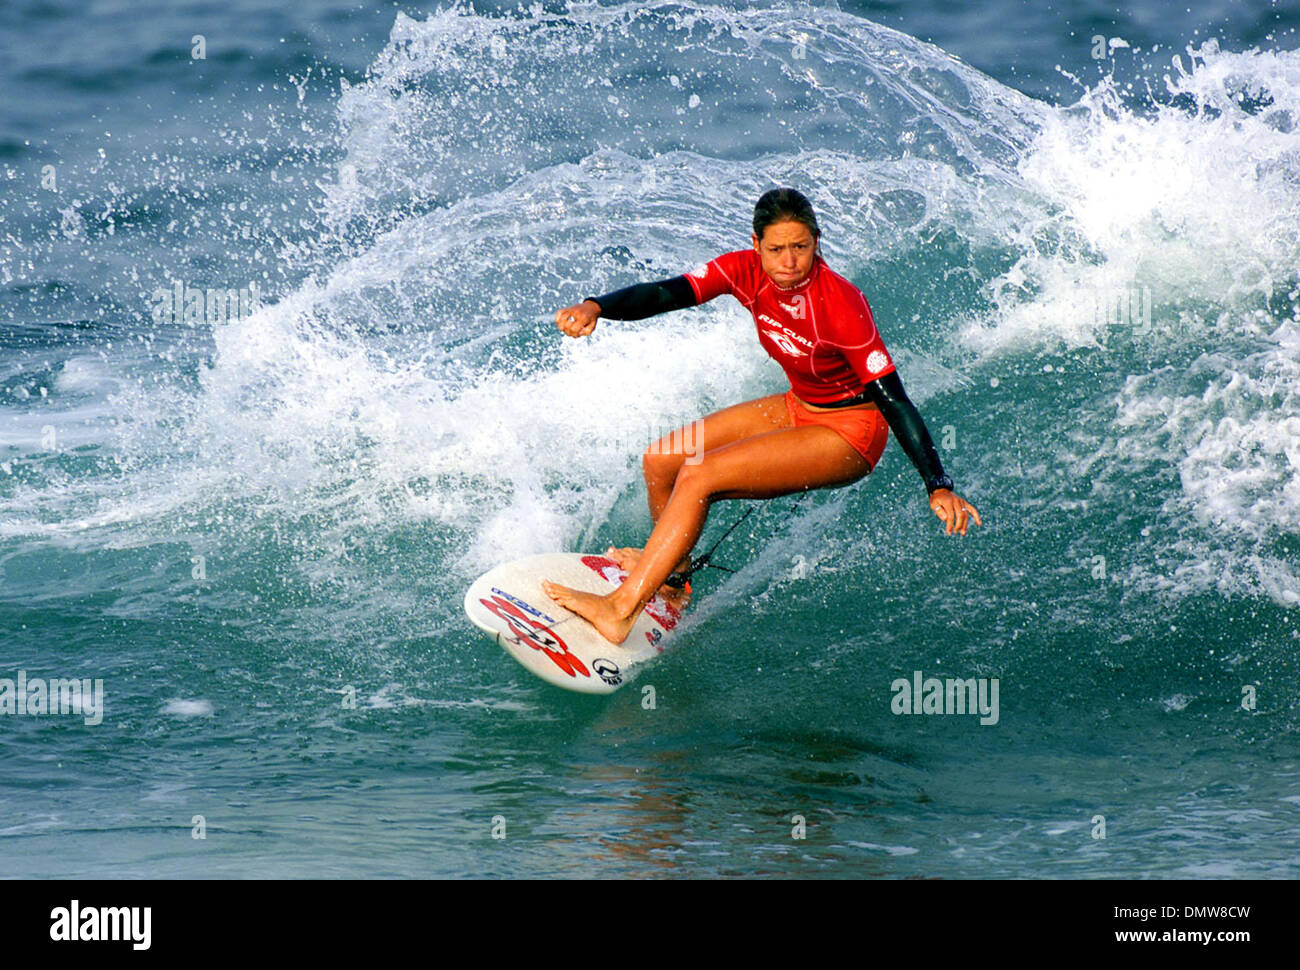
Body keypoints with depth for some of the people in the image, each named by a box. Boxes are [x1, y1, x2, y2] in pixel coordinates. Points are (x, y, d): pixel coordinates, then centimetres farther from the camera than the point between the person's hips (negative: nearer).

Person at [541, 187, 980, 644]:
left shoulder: (840, 304, -30)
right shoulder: (748, 272, -13)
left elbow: (893, 400, -29)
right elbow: (666, 294, -21)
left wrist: (938, 487, -36)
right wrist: (596, 307, -41)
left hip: (849, 435, -7)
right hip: (797, 409, 7)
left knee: (698, 477, -21)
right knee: (660, 462, 6)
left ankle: (620, 610, -18)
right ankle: (672, 571, 33)